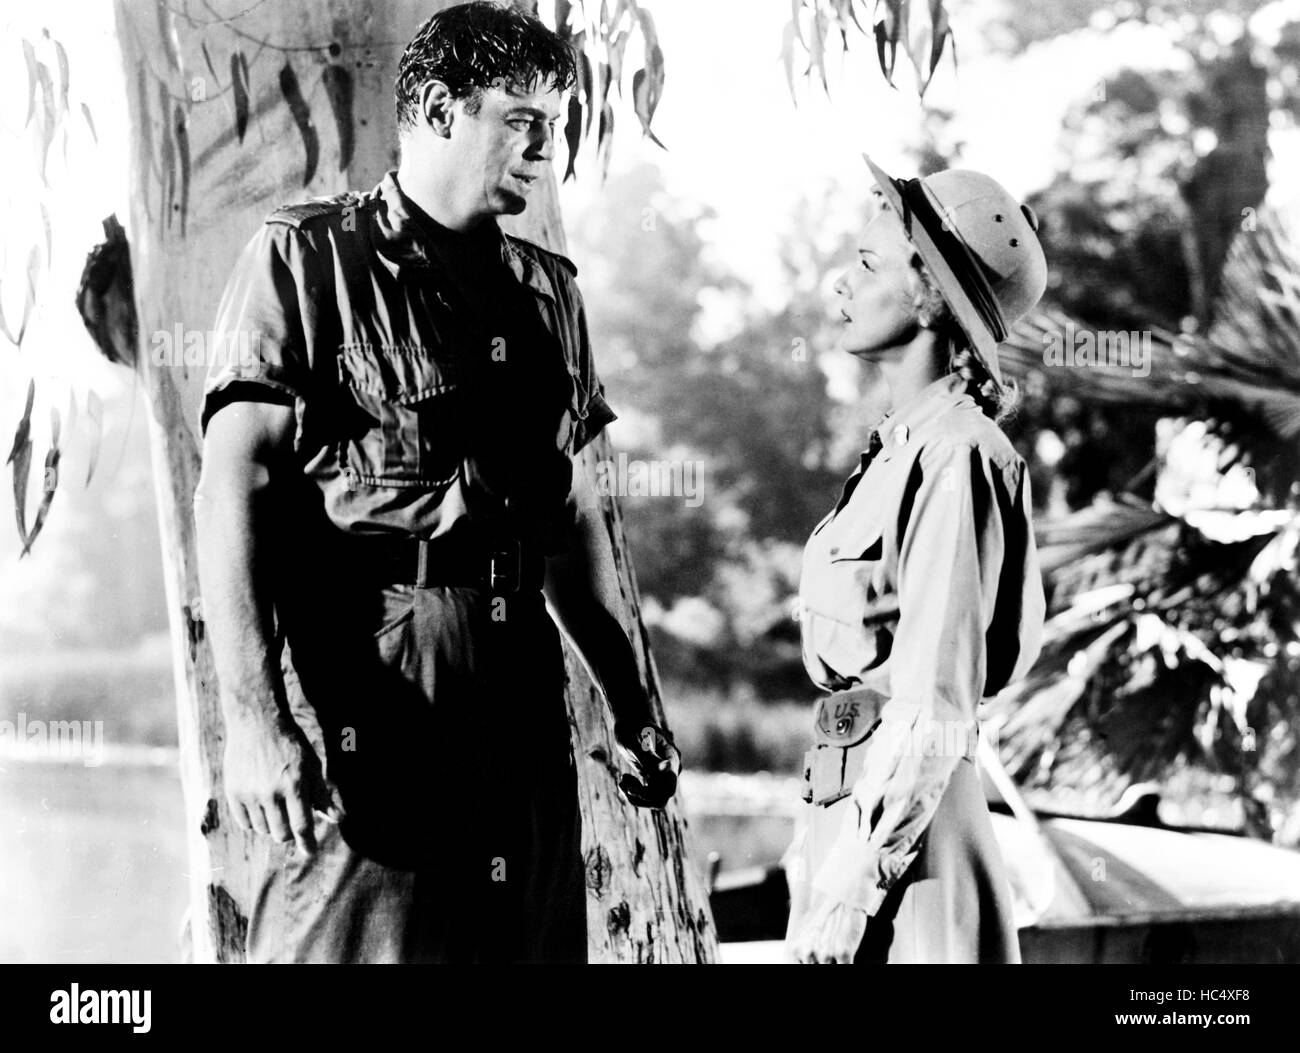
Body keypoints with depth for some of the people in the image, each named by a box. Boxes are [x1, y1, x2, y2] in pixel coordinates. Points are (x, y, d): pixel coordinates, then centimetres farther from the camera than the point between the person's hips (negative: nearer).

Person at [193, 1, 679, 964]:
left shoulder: (548, 290, 18)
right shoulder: (307, 256, -1)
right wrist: (254, 718, -20)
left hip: (522, 696, 6)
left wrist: (632, 706, 19)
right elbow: (235, 487, -9)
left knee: (533, 939, 8)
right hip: (364, 691, -6)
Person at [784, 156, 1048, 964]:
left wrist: (852, 886, -17)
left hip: (910, 812, -8)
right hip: (860, 799, 8)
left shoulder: (954, 457, -15)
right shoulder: (905, 446, 11)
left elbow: (934, 709, -18)